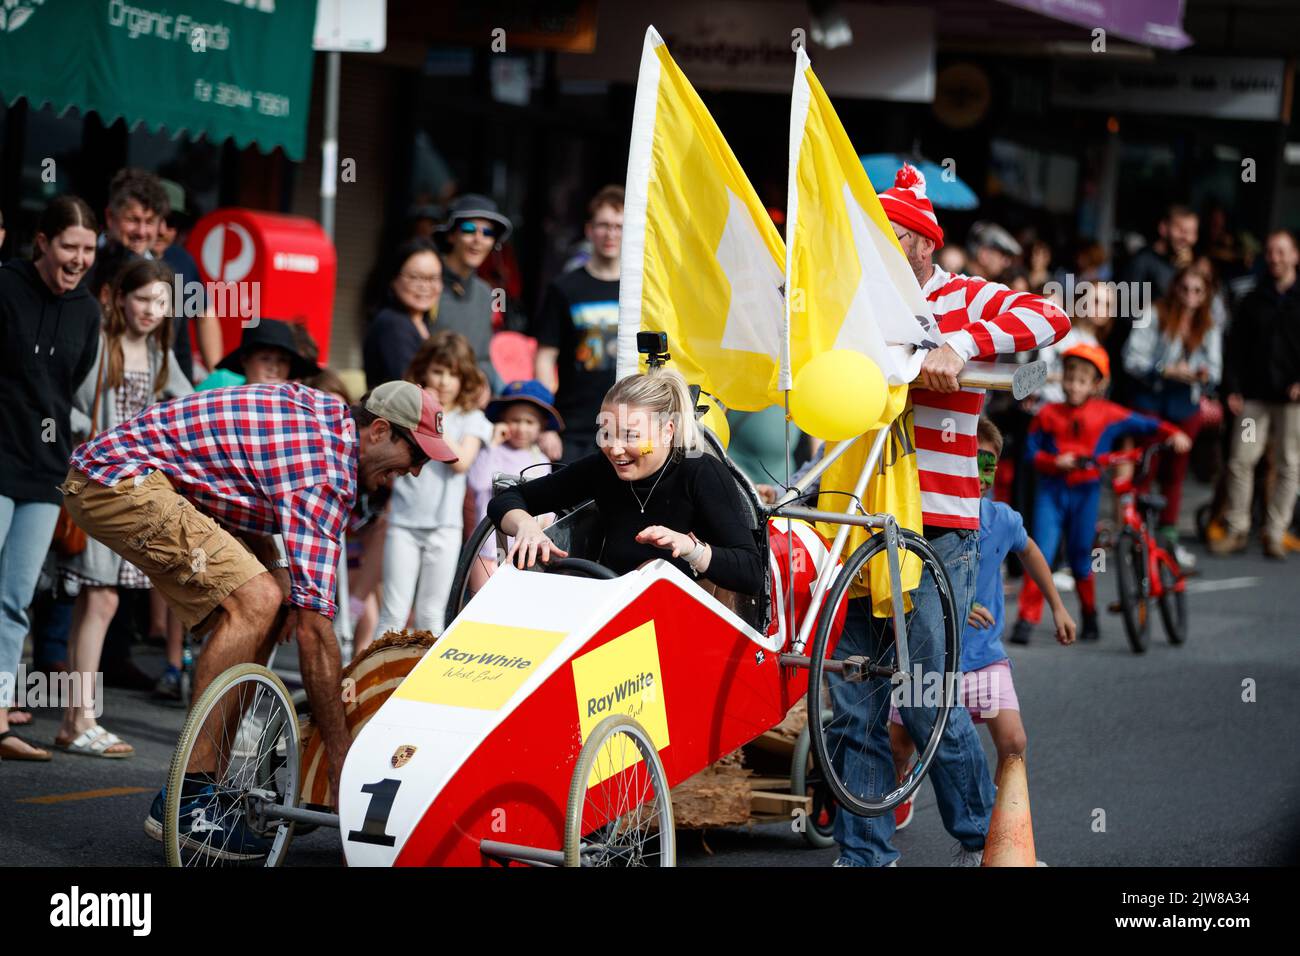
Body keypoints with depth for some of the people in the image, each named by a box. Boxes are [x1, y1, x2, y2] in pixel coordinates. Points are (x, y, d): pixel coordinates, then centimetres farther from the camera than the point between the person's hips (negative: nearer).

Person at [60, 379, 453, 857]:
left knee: (250, 603, 9)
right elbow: (314, 626, -20)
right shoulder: (326, 471, -17)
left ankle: (222, 776, 10)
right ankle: (186, 797, -19)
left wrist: (275, 571, 8)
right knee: (255, 602, -20)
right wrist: (340, 759, -17)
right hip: (119, 477, -11)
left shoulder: (322, 408, 11)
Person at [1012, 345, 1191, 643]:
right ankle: (1027, 617, -6)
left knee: (1080, 557, 7)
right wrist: (1056, 462, -15)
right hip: (1052, 491, 0)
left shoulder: (1106, 414, 3)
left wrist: (1173, 434, -3)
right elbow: (1031, 452, 2)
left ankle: (1089, 616, 26)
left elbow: (1143, 424, 10)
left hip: (1086, 492, 0)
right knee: (1040, 554, -10)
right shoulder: (1048, 414, 2)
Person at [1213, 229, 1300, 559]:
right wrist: (1233, 389, 0)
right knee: (1241, 461, -2)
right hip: (1254, 396, 2)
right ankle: (1237, 530, 6)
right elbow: (1236, 347, 9)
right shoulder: (1253, 301, 10)